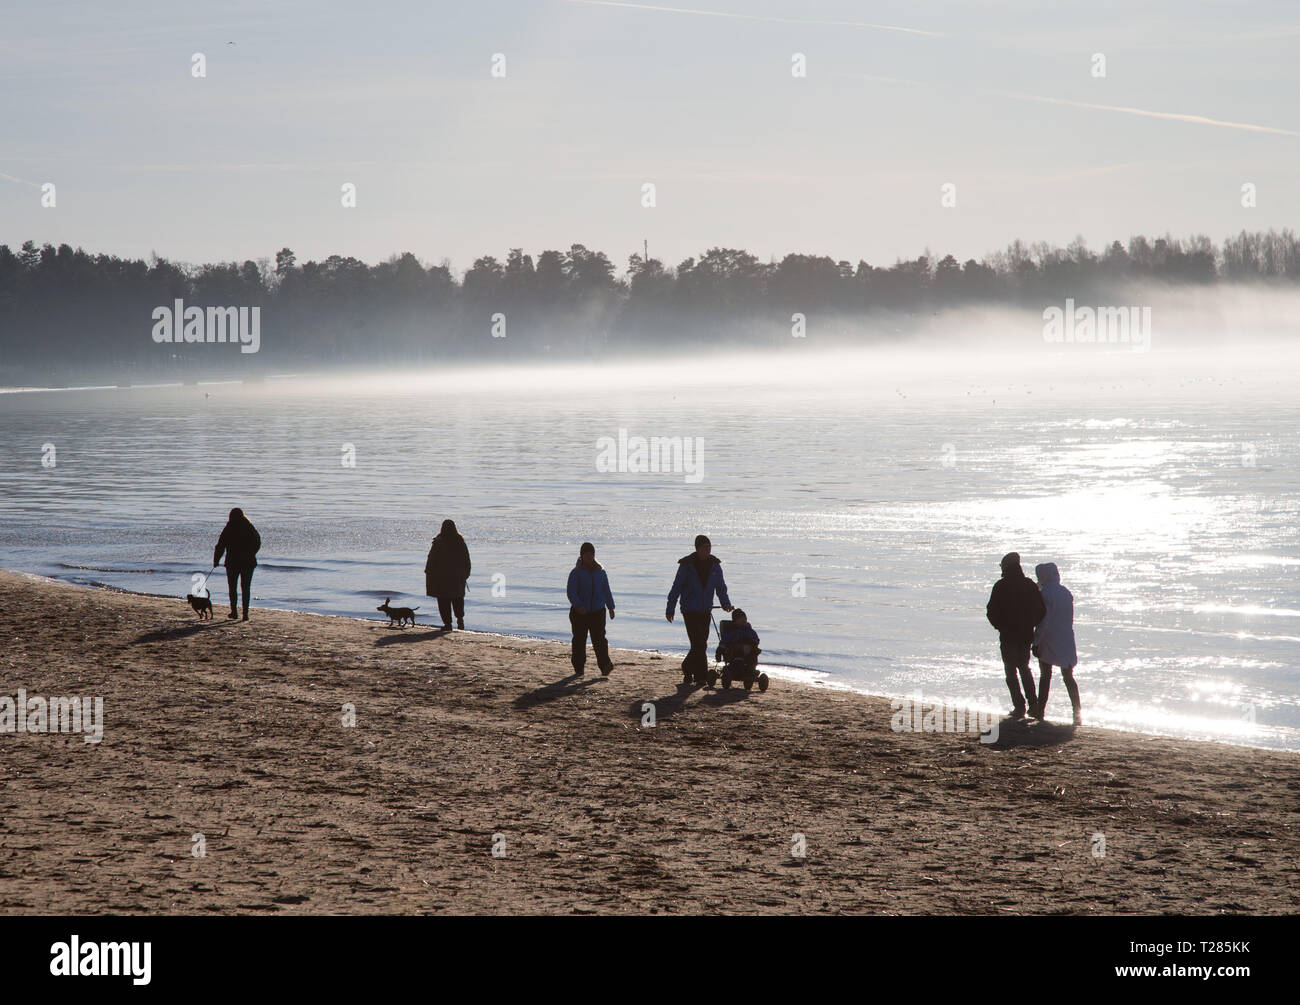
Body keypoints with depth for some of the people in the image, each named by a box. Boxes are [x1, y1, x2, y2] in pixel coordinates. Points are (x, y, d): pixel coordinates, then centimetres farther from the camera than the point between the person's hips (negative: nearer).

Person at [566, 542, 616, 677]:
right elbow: (571, 592, -11)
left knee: (599, 639, -9)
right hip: (579, 612, -2)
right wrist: (578, 606, -27)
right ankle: (579, 668, 15)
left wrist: (611, 607, 21)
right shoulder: (576, 573, -4)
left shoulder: (600, 572, 8)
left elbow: (606, 591, 17)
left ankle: (604, 665, -14)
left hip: (598, 611, 2)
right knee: (579, 640, 5)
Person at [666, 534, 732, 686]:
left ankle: (687, 668, 29)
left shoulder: (715, 565, 6)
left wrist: (726, 603, -7)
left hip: (706, 611, 5)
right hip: (690, 610, -5)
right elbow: (676, 587, -3)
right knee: (698, 643, -13)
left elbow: (721, 587, 11)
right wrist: (670, 609, -2)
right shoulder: (687, 565, -7)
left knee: (701, 645, 8)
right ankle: (701, 676, -8)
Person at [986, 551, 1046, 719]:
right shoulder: (1029, 585, 1)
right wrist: (1030, 625, 13)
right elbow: (1041, 610, 2)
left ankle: (1019, 706, -3)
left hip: (1008, 636, -4)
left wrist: (1000, 626, 5)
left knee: (1011, 671, 4)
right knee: (1024, 668, 20)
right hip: (1026, 636, 4)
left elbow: (992, 611, -11)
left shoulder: (1001, 586, -11)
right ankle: (1033, 703, 14)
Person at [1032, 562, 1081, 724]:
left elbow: (1043, 621, -15)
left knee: (1045, 675, 6)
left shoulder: (1045, 594, -13)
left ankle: (1040, 710, 12)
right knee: (1068, 676, 7)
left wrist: (1036, 642, -11)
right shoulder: (1067, 593, 6)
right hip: (1066, 640, 5)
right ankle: (1077, 712, -3)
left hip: (1048, 641, -5)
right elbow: (1070, 618, 12)